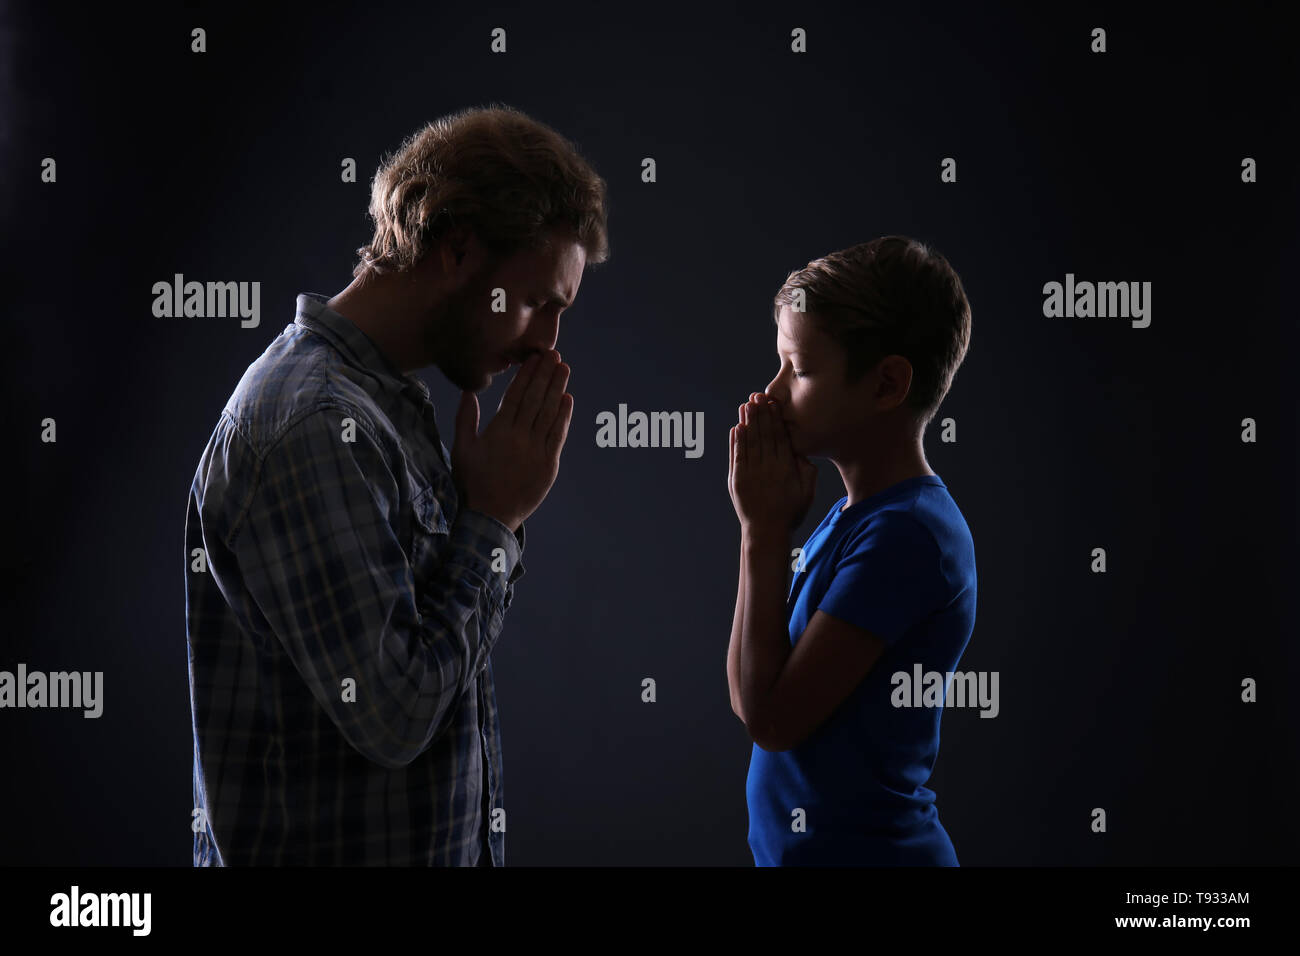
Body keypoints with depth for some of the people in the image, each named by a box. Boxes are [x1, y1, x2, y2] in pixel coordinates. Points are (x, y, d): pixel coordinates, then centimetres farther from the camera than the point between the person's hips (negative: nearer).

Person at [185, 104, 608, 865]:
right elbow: (390, 715, -25)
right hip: (335, 847, -9)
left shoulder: (387, 403, 7)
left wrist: (497, 514, -3)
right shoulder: (313, 424, -22)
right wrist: (491, 518, -17)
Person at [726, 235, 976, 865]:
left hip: (862, 847, -9)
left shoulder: (907, 533, -22)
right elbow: (751, 690, 8)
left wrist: (763, 529, -15)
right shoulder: (848, 517, 5)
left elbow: (769, 716, -21)